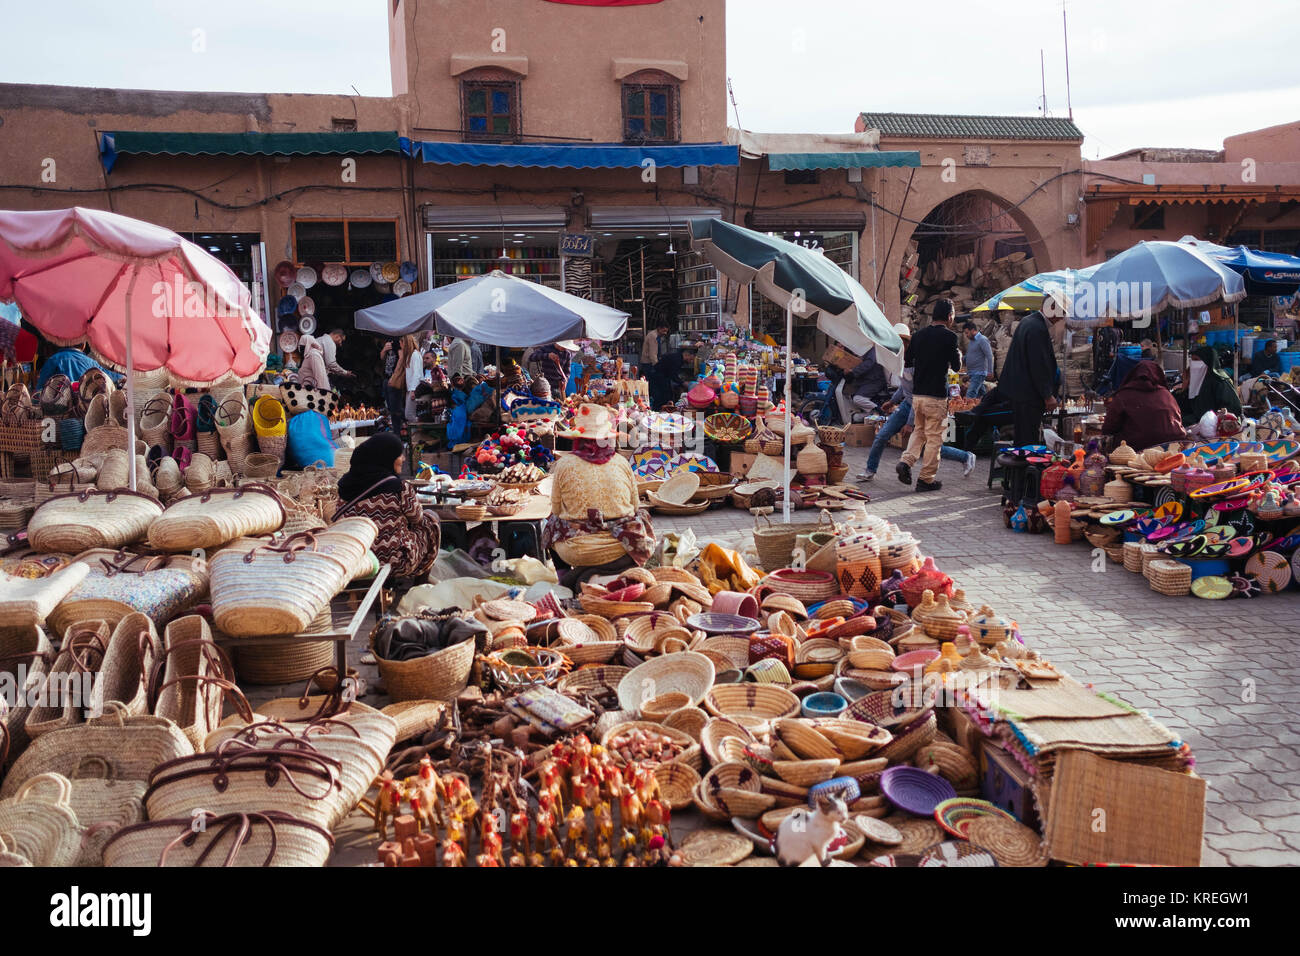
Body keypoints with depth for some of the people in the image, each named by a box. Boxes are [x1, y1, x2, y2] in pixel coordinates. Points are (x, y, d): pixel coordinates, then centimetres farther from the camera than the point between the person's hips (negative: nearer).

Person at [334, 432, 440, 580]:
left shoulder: (346, 484, -2)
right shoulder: (399, 488, -20)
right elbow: (417, 517, -3)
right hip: (394, 563, -6)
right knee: (431, 519, 19)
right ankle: (421, 581, 34)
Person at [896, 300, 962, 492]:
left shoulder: (918, 335, 6)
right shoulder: (949, 336, -10)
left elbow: (907, 360, 13)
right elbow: (956, 366, -4)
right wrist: (958, 354, 16)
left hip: (917, 393, 5)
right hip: (936, 396, -5)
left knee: (919, 431, 21)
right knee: (934, 437, 3)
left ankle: (906, 461, 1)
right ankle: (927, 479, 7)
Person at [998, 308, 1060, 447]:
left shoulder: (1027, 321, 11)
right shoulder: (1037, 328, -21)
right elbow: (1039, 366, -20)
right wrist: (1048, 395, -15)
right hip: (1029, 393, -11)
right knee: (1030, 439, -5)